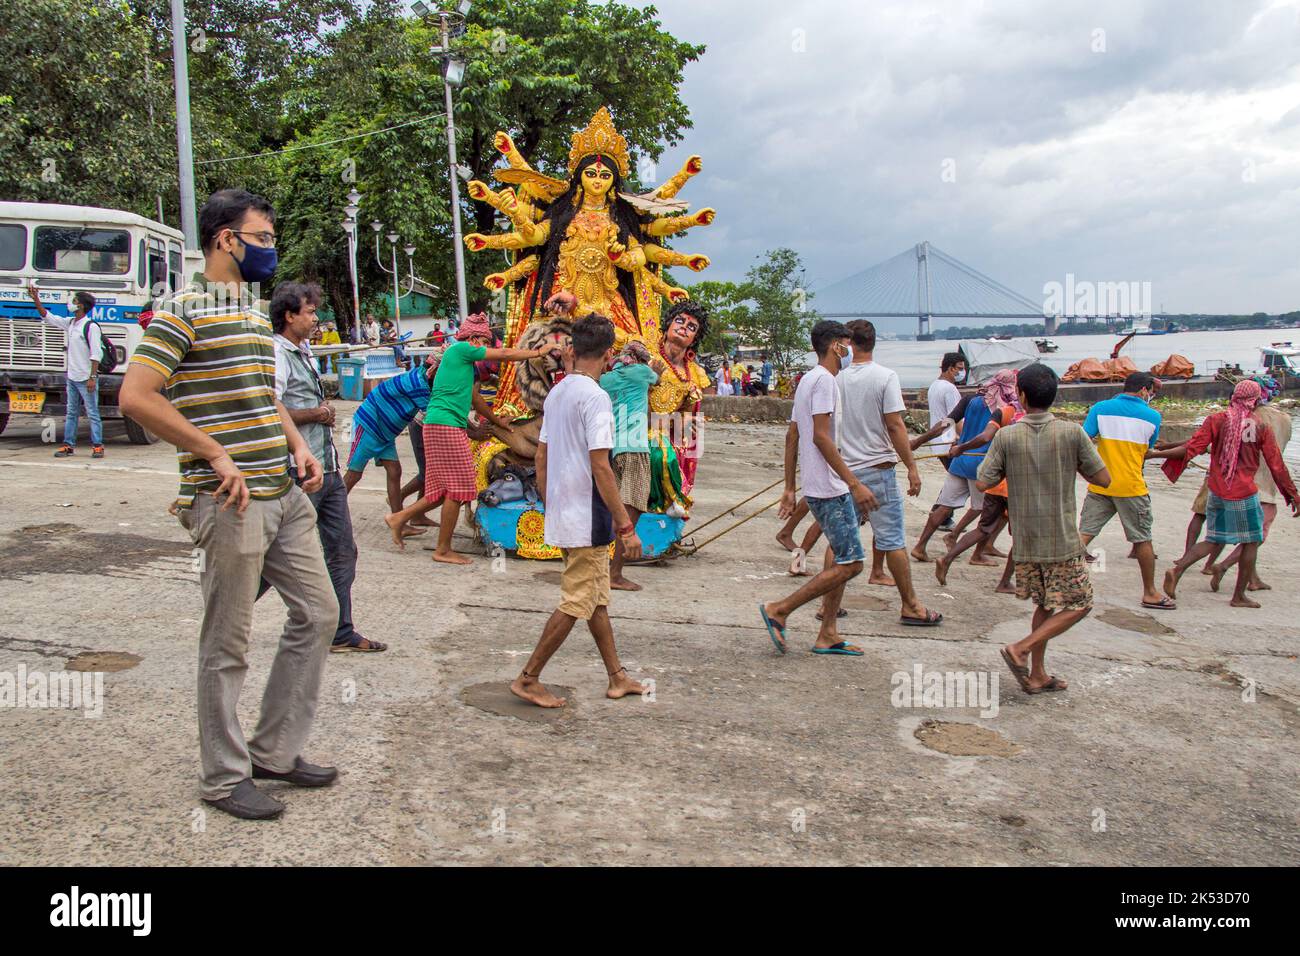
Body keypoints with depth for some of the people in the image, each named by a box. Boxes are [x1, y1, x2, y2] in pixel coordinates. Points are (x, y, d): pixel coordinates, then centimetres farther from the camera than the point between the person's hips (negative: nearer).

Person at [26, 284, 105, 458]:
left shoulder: (91, 326, -13)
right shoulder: (69, 323, 11)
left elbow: (96, 354, -16)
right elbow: (48, 317, 23)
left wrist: (92, 377, -20)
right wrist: (35, 298, 17)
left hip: (86, 378, -8)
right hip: (71, 377, 8)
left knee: (92, 413, -3)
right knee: (71, 413, 11)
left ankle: (97, 446, 0)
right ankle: (68, 445, 15)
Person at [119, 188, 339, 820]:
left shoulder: (255, 311, 17)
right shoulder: (185, 311, -10)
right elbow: (136, 397, -18)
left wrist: (298, 447, 12)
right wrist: (217, 457, -18)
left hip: (284, 494, 9)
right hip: (231, 502, -9)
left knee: (318, 613, 12)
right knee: (228, 644, 2)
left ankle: (275, 750, 25)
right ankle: (225, 777, 18)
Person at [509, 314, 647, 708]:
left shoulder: (555, 394, 10)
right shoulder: (595, 397, -17)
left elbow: (540, 459, 13)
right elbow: (600, 468, -21)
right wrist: (626, 526, -17)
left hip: (561, 515, 9)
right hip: (588, 519, -9)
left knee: (597, 599, 16)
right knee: (576, 604, 1)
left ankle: (617, 677, 25)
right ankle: (528, 679, 7)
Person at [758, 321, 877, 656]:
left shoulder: (807, 380, 18)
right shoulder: (824, 380, -12)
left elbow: (792, 437, 18)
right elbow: (821, 437, -21)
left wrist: (789, 488, 19)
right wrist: (854, 484, -22)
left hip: (817, 486, 10)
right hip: (830, 489, -10)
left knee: (840, 558, 13)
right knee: (850, 563, -8)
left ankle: (828, 635, 14)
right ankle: (779, 610, -5)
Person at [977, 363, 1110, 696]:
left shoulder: (1006, 436, -6)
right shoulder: (1072, 433, -9)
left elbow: (983, 482, -6)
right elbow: (1103, 479, -3)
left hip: (1025, 540, 4)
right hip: (1062, 540, -3)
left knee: (1045, 604, 18)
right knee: (1079, 604, 9)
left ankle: (1037, 675, 18)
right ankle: (1021, 649, -3)